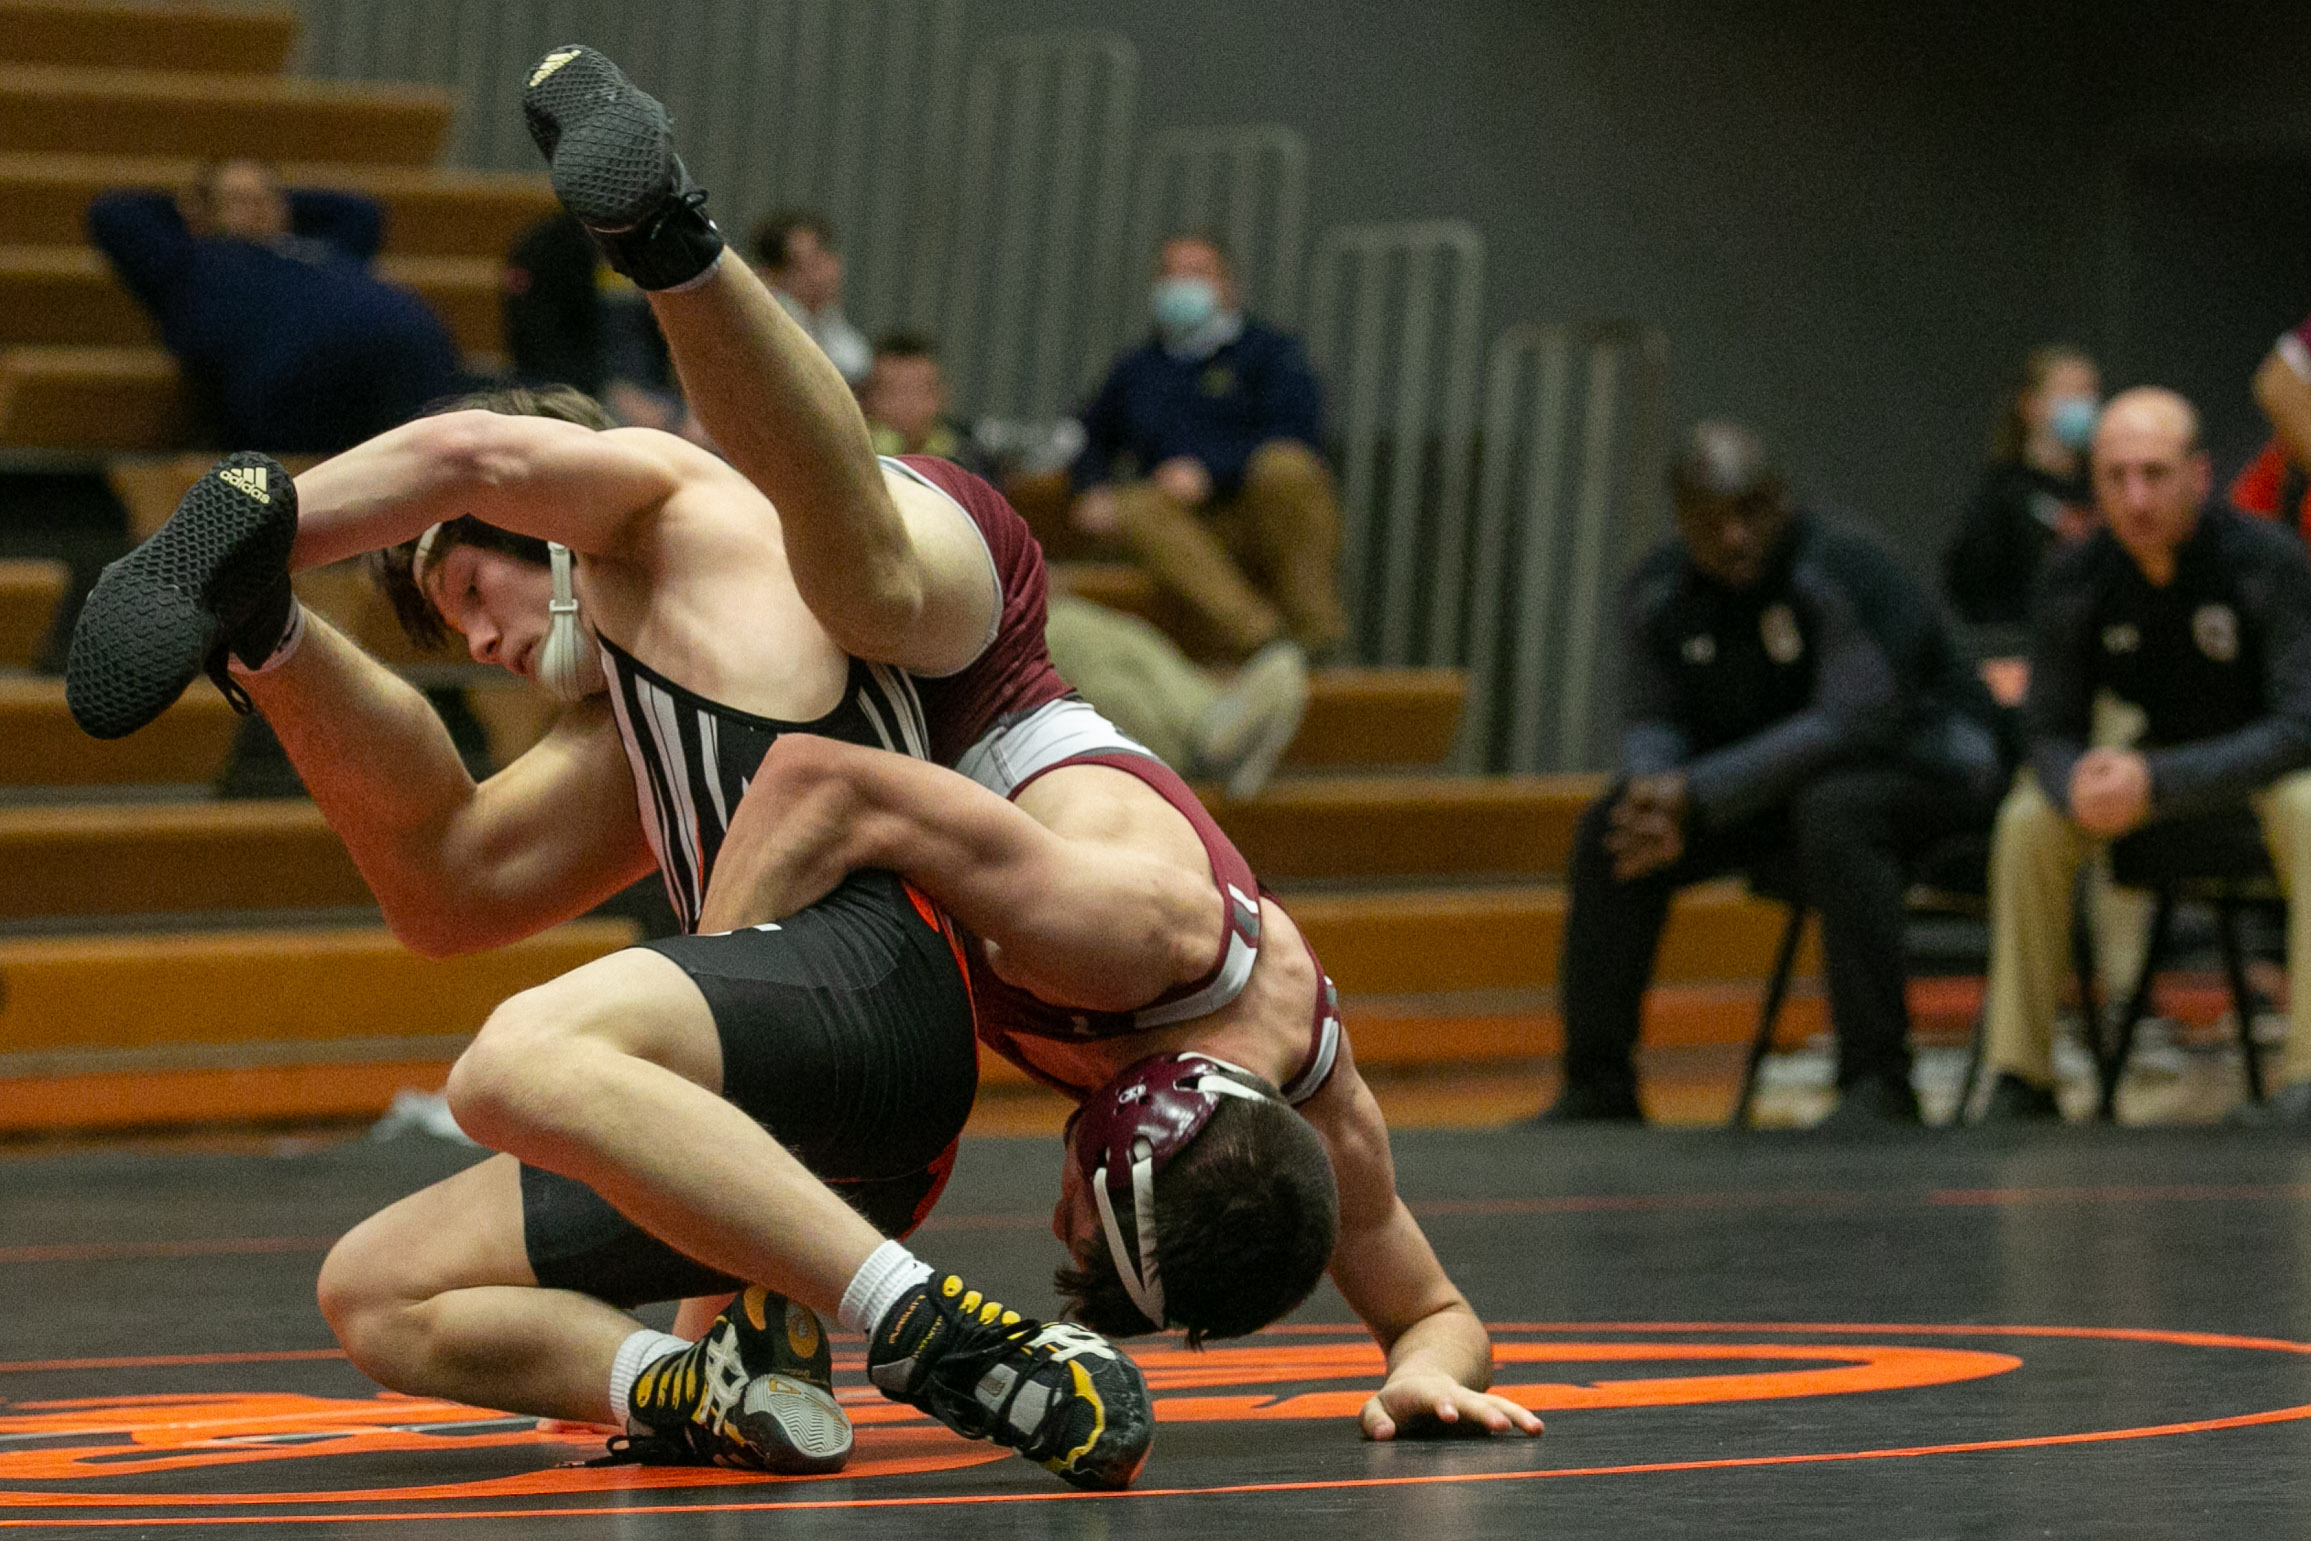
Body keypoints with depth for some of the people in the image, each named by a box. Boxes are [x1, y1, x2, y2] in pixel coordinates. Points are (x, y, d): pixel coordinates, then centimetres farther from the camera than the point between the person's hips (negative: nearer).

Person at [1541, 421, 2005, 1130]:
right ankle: (1597, 1090, -1)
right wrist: (1659, 801, -24)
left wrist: (1697, 797, -35)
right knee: (1610, 828, -9)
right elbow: (1652, 721, 2)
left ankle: (1878, 1083, -36)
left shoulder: (1842, 570, -25)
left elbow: (1852, 721, -32)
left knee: (1833, 811, -39)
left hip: (1922, 760, -7)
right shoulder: (1660, 590, -3)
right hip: (1774, 777, 7)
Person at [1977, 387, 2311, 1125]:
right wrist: (2081, 788, -33)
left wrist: (2156, 784, -39)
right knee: (2029, 817, -18)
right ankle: (2019, 1082, -13)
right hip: (2158, 753, 4)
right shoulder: (2077, 580, -12)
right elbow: (2052, 732, -6)